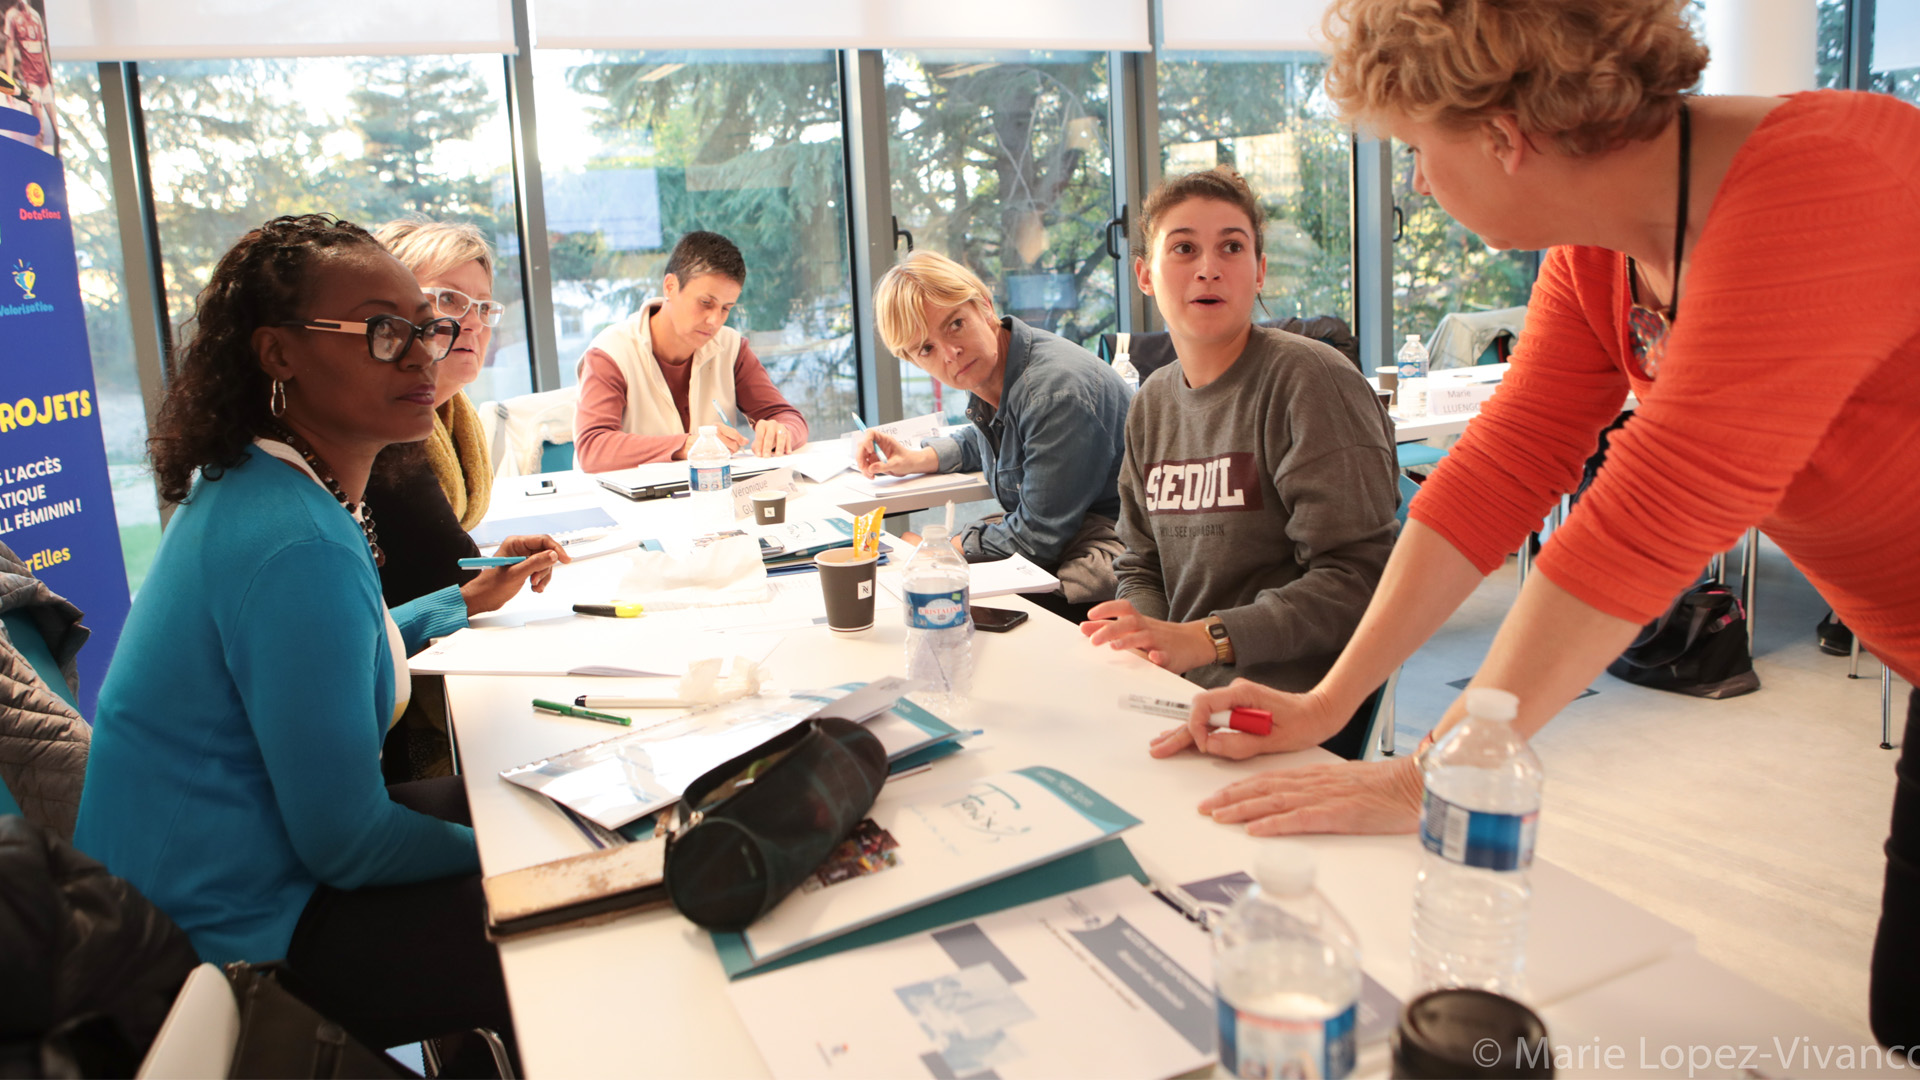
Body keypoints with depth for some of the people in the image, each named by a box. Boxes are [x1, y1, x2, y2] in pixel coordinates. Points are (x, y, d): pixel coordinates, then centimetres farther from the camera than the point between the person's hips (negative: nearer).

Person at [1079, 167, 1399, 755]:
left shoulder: (1311, 380, -10)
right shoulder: (1152, 402, 12)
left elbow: (1358, 574, -16)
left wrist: (1207, 639, -23)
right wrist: (1141, 630, -4)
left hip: (1291, 714, -6)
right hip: (1184, 698, 7)